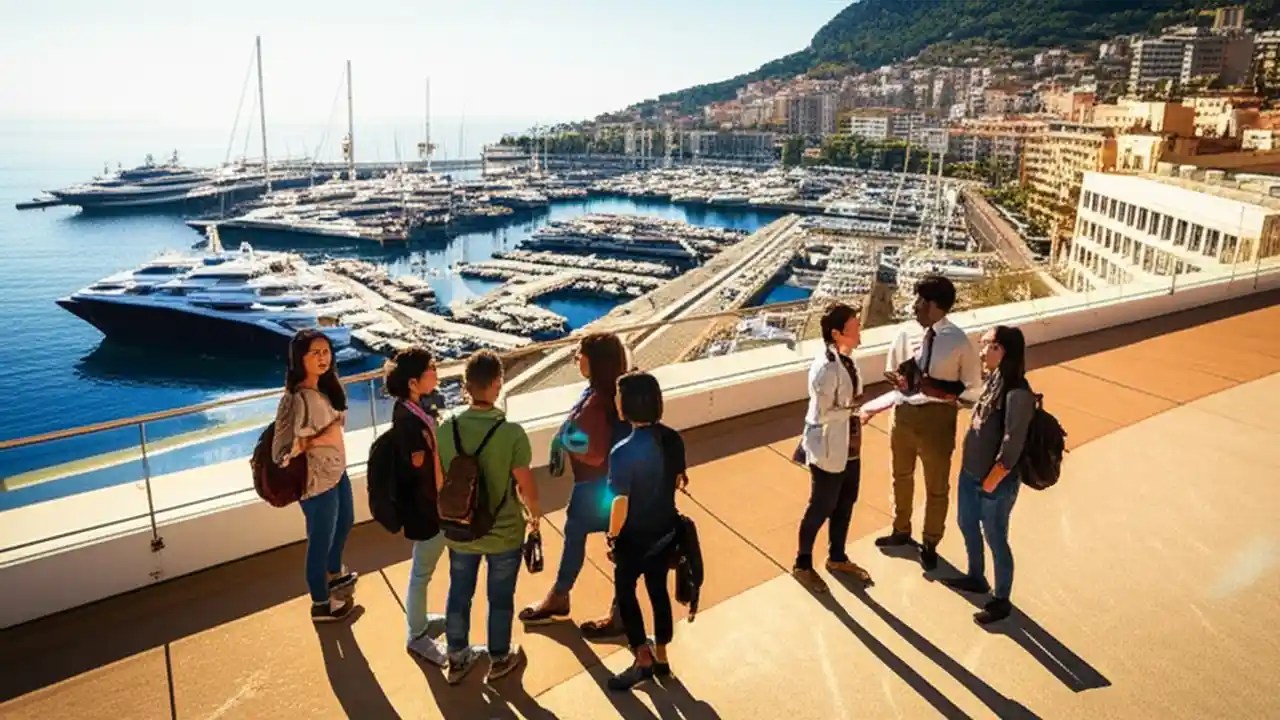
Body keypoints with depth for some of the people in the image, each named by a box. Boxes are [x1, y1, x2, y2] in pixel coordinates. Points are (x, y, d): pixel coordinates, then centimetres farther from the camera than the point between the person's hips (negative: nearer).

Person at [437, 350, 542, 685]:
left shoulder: (446, 429, -15)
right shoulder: (512, 433, -25)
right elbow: (526, 485, -16)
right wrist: (535, 515, 5)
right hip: (504, 532, -3)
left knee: (458, 594, 23)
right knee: (500, 598, 19)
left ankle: (457, 659, 41)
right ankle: (499, 659, 39)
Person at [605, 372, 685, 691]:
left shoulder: (623, 452, -29)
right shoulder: (673, 439, -10)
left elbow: (620, 505, -22)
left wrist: (612, 537, -5)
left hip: (635, 537, -6)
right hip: (666, 529, 6)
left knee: (625, 592, 16)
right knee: (659, 590, 21)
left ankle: (644, 661, 22)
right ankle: (661, 656, 36)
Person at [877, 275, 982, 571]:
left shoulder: (959, 342, -16)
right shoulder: (906, 334, -5)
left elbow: (974, 390, -9)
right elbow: (892, 374, 9)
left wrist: (942, 390, -24)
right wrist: (898, 380, -14)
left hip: (936, 418, -4)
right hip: (904, 413, 4)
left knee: (937, 486, 14)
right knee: (901, 476, 23)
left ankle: (930, 544, 36)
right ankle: (901, 531, 47)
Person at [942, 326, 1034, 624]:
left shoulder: (1018, 394, -26)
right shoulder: (993, 379, 0)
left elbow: (1012, 448, -23)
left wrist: (990, 484, -15)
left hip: (996, 482, -9)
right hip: (970, 471, 9)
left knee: (996, 540, 9)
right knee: (966, 525, 24)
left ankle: (1001, 600, 30)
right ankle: (976, 578, 48)